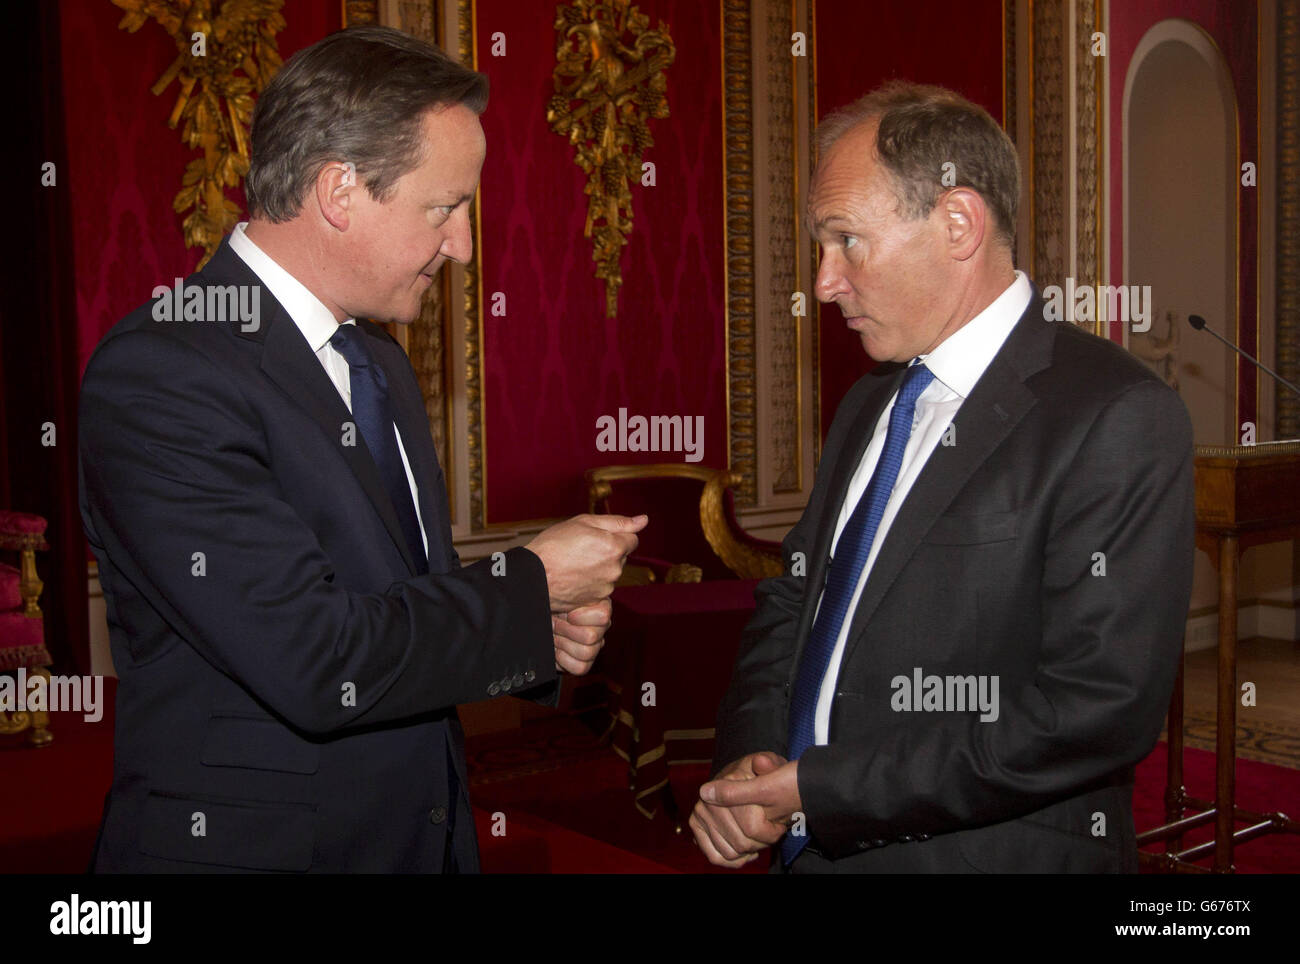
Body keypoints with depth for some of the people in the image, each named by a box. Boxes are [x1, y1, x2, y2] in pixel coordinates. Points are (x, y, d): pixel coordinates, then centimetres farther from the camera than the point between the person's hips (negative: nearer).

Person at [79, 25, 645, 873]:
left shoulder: (378, 357, 8)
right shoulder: (160, 374, -19)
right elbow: (318, 665, -26)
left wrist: (537, 631, -3)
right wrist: (531, 586, -15)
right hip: (251, 843, -7)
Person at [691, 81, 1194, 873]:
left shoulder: (1118, 419, -16)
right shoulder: (869, 404, 9)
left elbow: (1099, 708, -23)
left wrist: (819, 790, -20)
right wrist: (748, 759, -7)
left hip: (992, 854, -6)